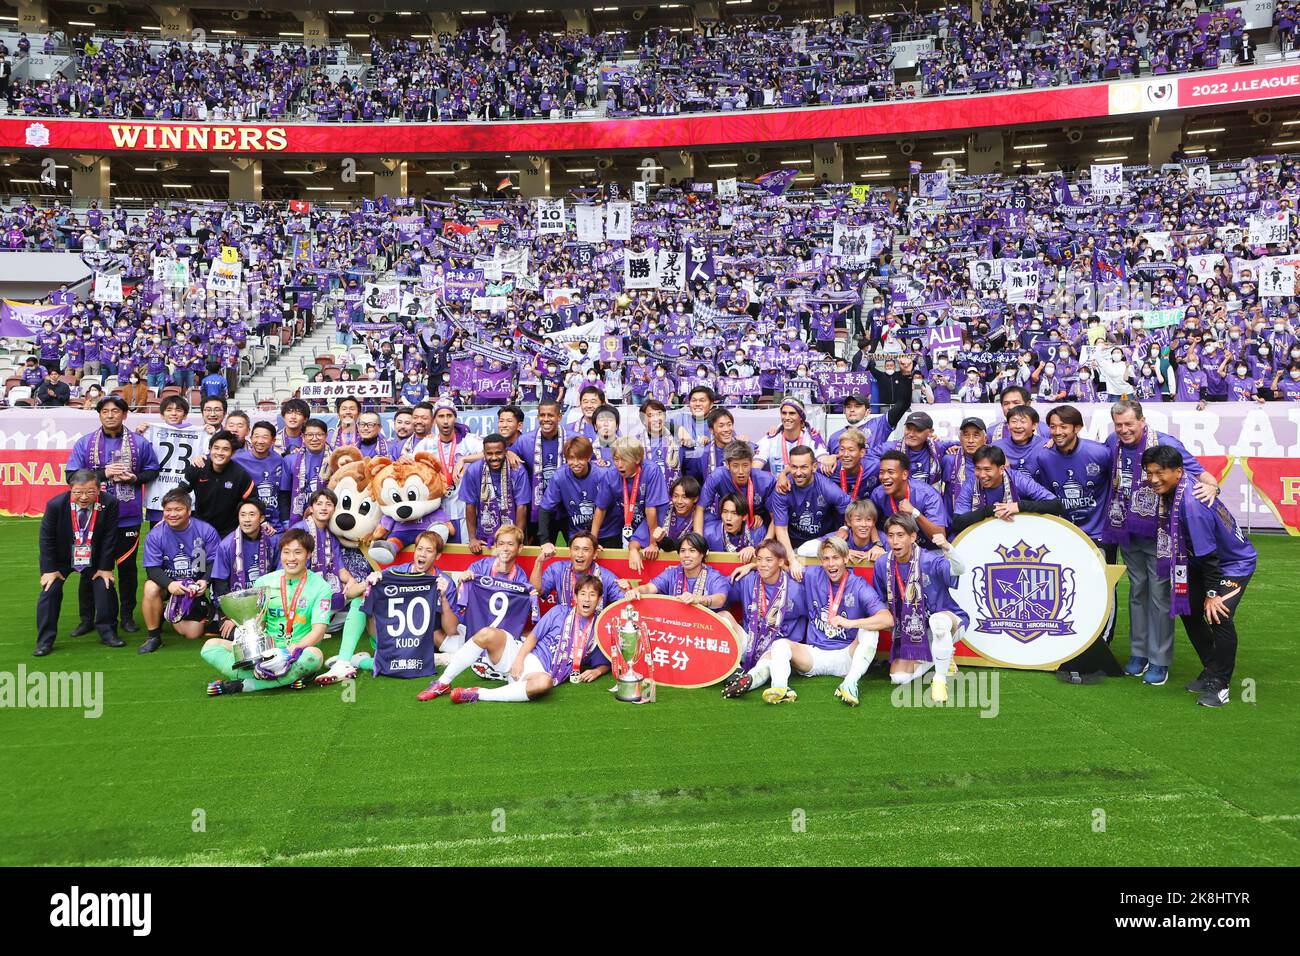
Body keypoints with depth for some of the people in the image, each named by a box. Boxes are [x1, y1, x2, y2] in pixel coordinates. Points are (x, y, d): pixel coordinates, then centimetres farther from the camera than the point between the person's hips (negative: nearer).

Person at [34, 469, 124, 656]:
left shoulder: (109, 504, -25)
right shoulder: (55, 504, -25)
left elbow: (110, 539, -16)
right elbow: (47, 538, -14)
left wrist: (105, 567, -13)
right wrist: (50, 569, -14)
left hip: (94, 558, 1)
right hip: (61, 557, 0)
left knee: (104, 586, -10)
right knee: (50, 590, -10)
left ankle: (107, 633, 6)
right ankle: (45, 641, 0)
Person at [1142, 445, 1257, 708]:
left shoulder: (1192, 502, -35)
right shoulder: (1171, 490, -11)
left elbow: (1207, 552, -29)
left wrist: (1212, 593, -22)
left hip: (1235, 562, -9)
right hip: (1201, 561, 9)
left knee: (1219, 616, -22)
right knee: (1189, 610, 6)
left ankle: (1219, 684, -5)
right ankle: (1211, 672, 23)